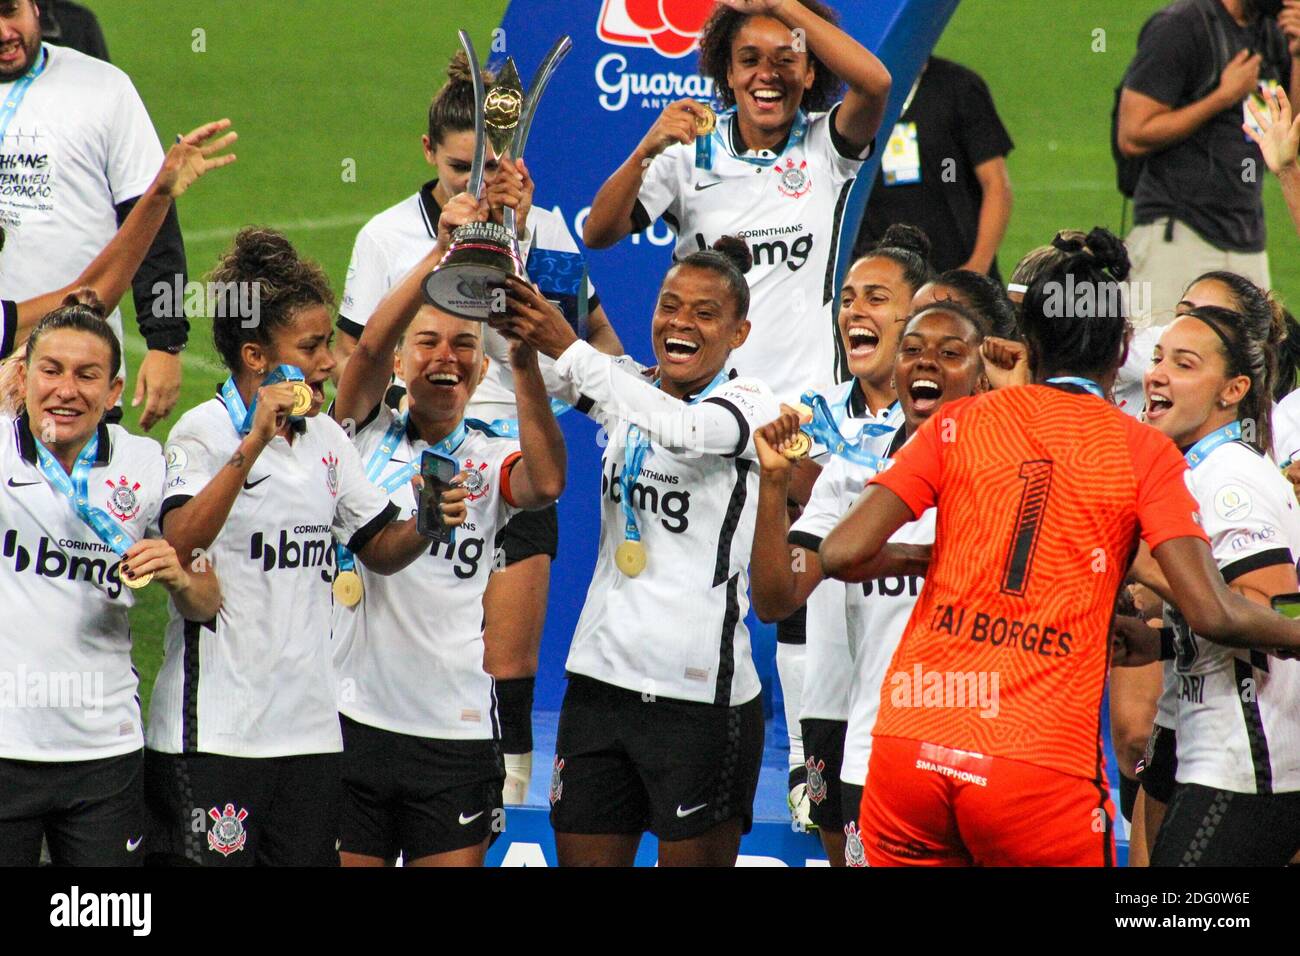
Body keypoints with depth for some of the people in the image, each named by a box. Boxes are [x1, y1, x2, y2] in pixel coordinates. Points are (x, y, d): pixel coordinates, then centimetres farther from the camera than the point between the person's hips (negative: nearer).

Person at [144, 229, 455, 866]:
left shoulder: (326, 437, 13)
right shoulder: (204, 431, -8)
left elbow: (379, 551, 19)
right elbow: (179, 543, -25)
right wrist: (255, 441, -31)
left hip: (310, 728, 7)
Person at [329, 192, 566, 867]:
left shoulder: (492, 459, 6)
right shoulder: (367, 437, 5)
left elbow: (547, 482, -17)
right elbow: (368, 348, -14)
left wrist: (525, 361, -29)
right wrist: (441, 253, -27)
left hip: (456, 729, 1)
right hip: (351, 716, -1)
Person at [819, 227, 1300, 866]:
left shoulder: (958, 424, 8)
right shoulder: (1144, 453, 3)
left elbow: (842, 554, 1)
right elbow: (1215, 615, -5)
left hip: (908, 750, 2)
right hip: (1044, 769, -2)